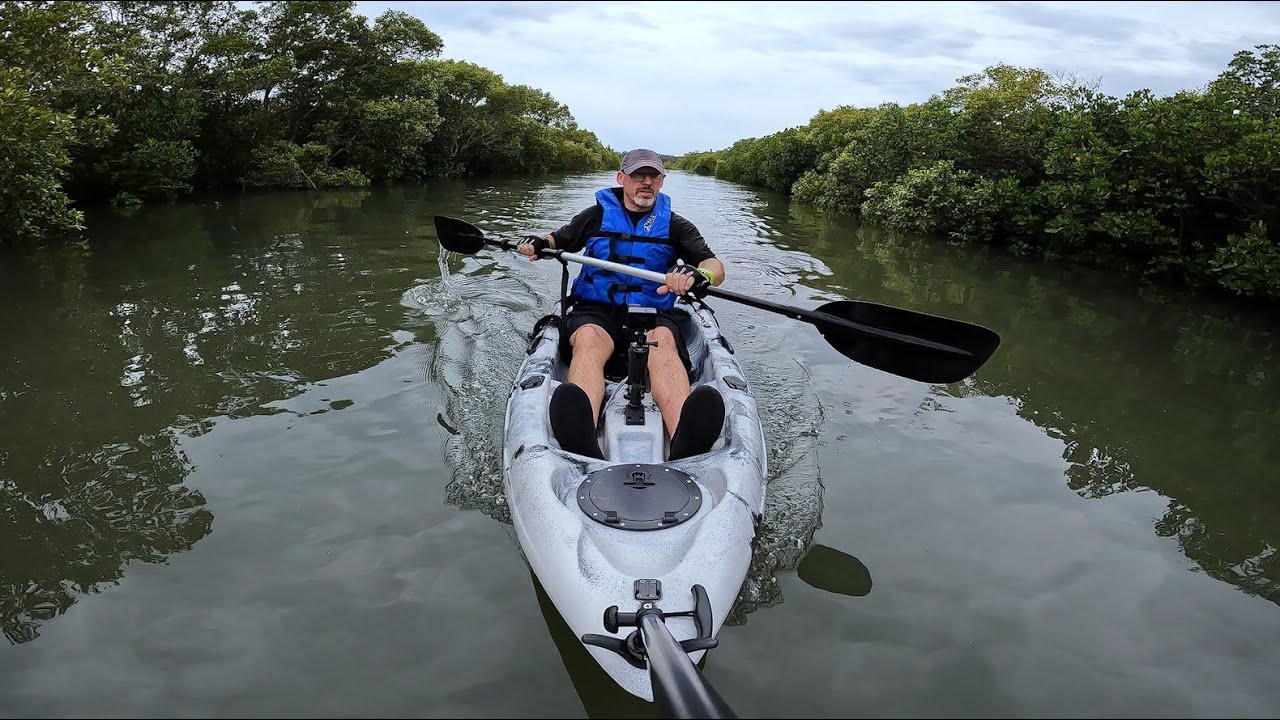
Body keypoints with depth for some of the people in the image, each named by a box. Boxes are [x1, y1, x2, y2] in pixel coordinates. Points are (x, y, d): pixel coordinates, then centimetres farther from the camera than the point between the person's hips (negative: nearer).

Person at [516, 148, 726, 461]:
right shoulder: (597, 215, 16)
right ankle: (581, 439, -66)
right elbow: (558, 241, 24)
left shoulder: (675, 226, 14)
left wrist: (696, 275, -25)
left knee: (663, 342, -35)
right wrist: (537, 244, -2)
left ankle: (685, 441, -65)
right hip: (596, 310, 0)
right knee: (588, 340, -36)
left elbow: (716, 267, 1)